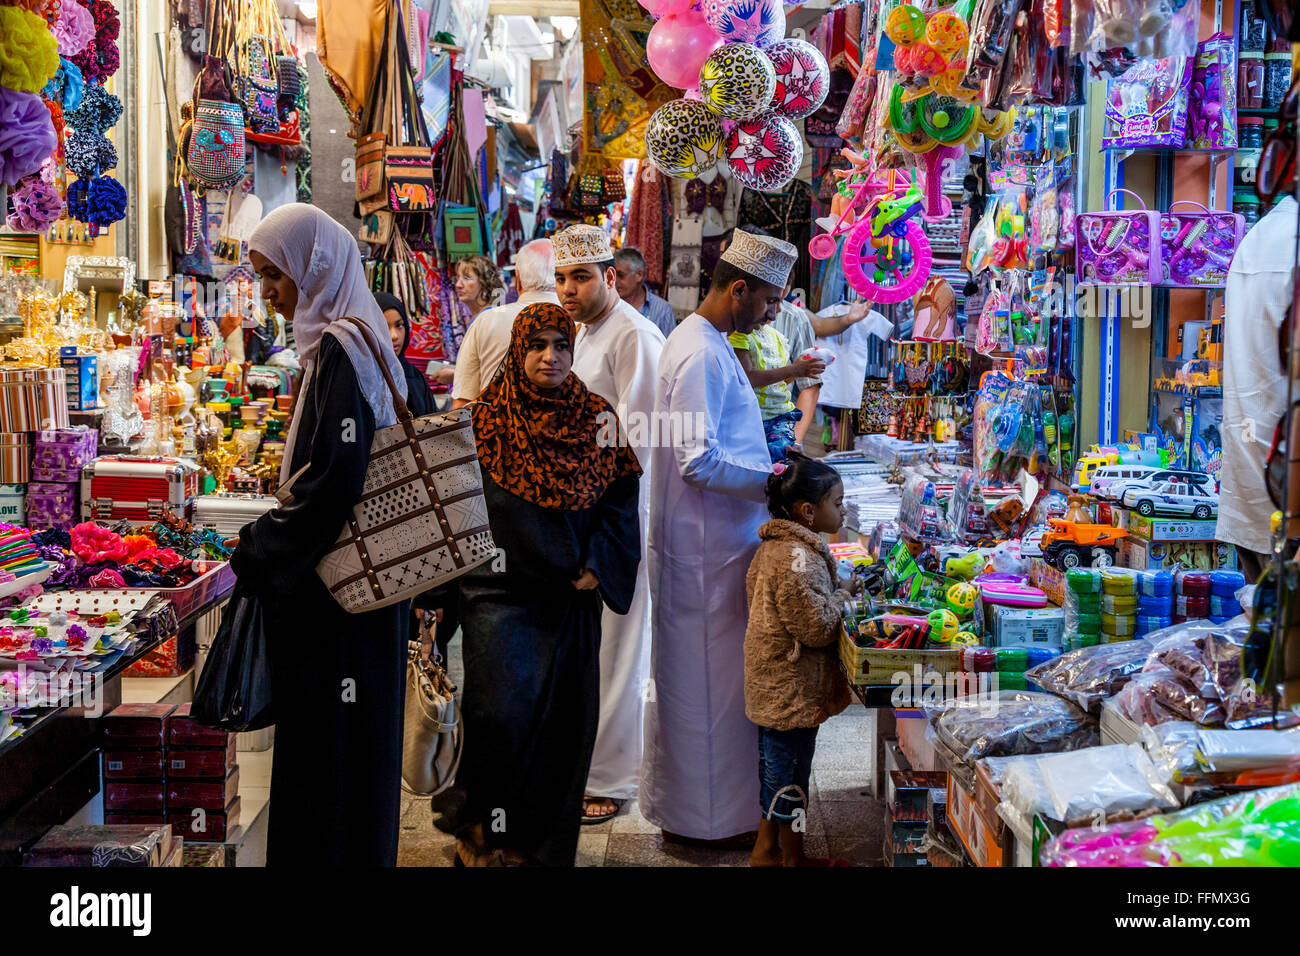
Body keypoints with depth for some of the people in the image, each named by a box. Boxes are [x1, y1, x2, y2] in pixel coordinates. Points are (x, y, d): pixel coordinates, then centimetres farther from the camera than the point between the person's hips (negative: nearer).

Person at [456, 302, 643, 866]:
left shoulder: (596, 419, 6)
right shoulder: (489, 419, -1)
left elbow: (621, 498, 5)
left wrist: (596, 566, -8)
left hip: (572, 596, 3)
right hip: (503, 590, -3)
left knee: (565, 717, 6)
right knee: (503, 710, -11)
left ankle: (546, 837, 20)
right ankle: (488, 828, 10)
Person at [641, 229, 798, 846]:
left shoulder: (707, 345, 14)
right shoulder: (700, 354, -19)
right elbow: (698, 461, -24)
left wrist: (771, 467, 15)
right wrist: (773, 486, -19)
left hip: (707, 540, 11)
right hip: (705, 546, -11)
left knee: (689, 676, 18)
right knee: (710, 679, 0)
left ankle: (678, 804, 30)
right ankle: (712, 817, 13)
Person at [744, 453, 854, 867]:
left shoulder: (774, 546, 5)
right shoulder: (799, 558, -26)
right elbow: (817, 628, -26)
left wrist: (835, 593, 10)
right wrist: (842, 597, -8)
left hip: (773, 684, 10)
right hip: (793, 689, -10)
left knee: (774, 764, 20)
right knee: (791, 774, 5)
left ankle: (766, 848, 32)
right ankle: (793, 857, 20)